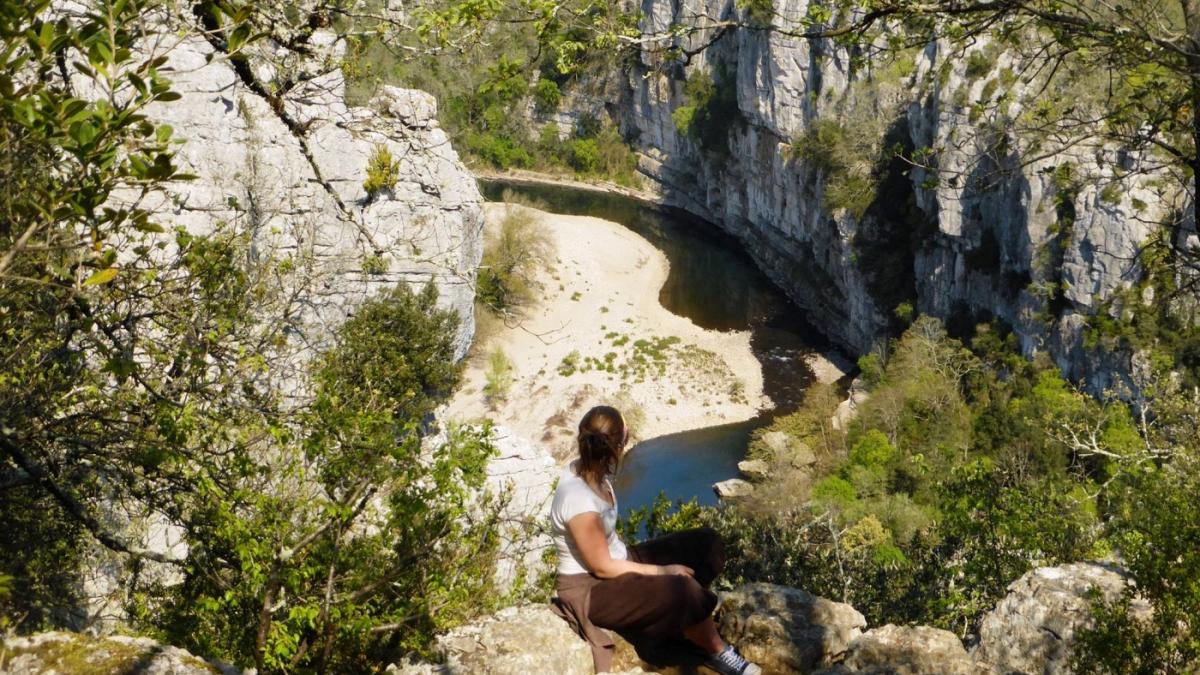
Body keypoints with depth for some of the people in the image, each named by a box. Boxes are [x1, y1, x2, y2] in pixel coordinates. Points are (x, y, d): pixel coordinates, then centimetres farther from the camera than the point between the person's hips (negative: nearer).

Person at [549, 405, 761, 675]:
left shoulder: (587, 470, -7)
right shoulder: (579, 500, -32)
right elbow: (602, 567, -23)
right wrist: (663, 571, -15)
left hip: (617, 559, 10)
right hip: (590, 589, -10)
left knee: (705, 543, 0)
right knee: (682, 590, -29)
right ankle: (716, 653, 0)